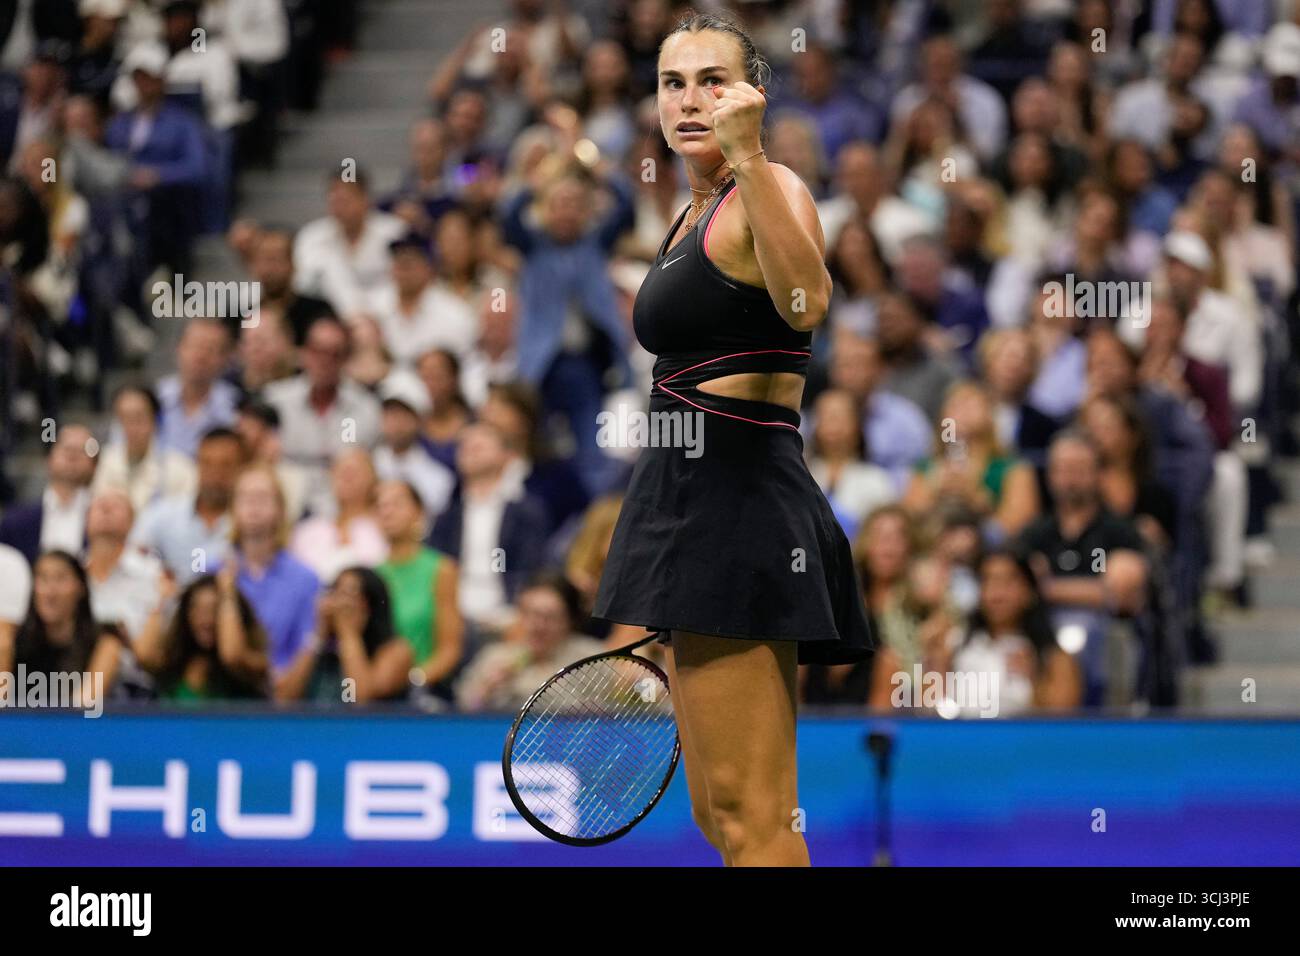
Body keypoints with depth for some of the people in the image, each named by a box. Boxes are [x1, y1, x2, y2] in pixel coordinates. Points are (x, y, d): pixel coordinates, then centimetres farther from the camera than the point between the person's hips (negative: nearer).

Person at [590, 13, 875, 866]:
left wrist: (748, 156, -37)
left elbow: (805, 305, -31)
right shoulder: (692, 216, 20)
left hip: (740, 504, -10)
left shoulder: (771, 191, -8)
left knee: (749, 814, -13)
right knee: (718, 818, 12)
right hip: (685, 499, 10)